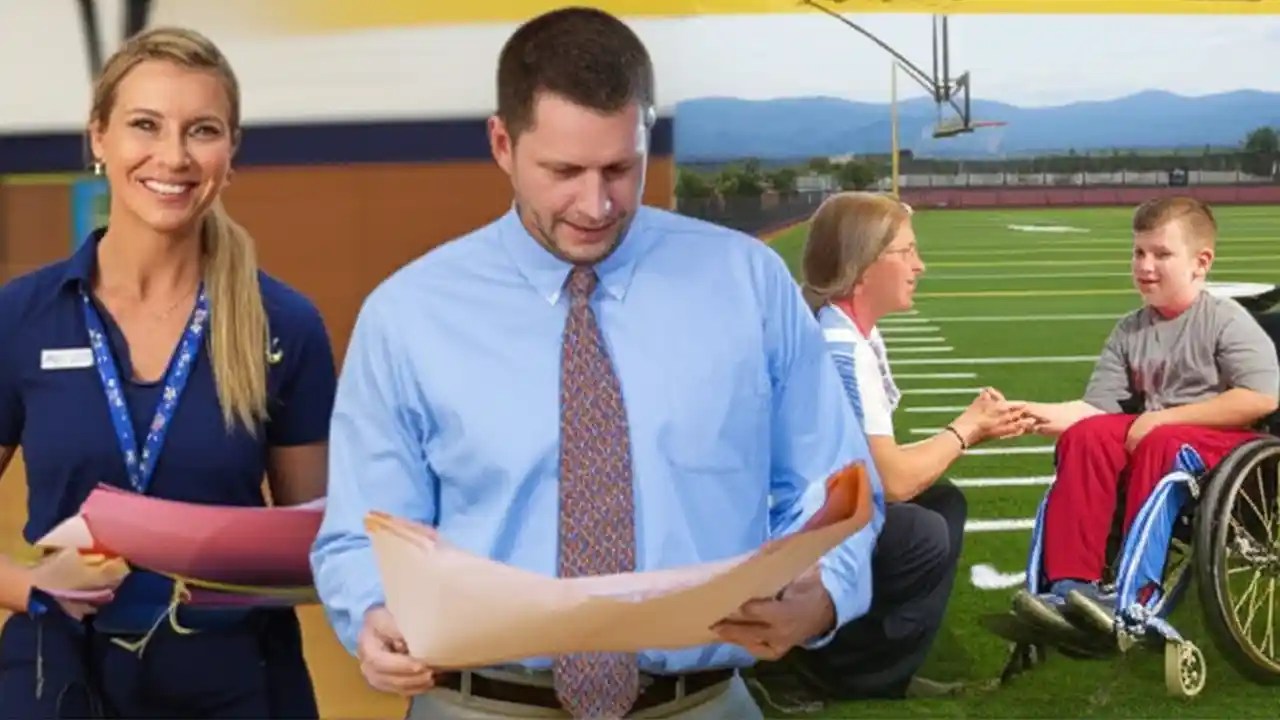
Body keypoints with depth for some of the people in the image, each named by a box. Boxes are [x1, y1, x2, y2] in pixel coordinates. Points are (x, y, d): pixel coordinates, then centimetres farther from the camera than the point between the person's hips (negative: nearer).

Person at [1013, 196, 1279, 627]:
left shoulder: (1225, 319, -8)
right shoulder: (1128, 332, 8)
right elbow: (1099, 405, 3)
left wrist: (1162, 418, -19)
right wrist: (1051, 414, -19)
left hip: (1224, 440, -5)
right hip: (1150, 434, 5)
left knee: (1161, 443, -35)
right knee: (1085, 434, -22)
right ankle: (1071, 584, -29)